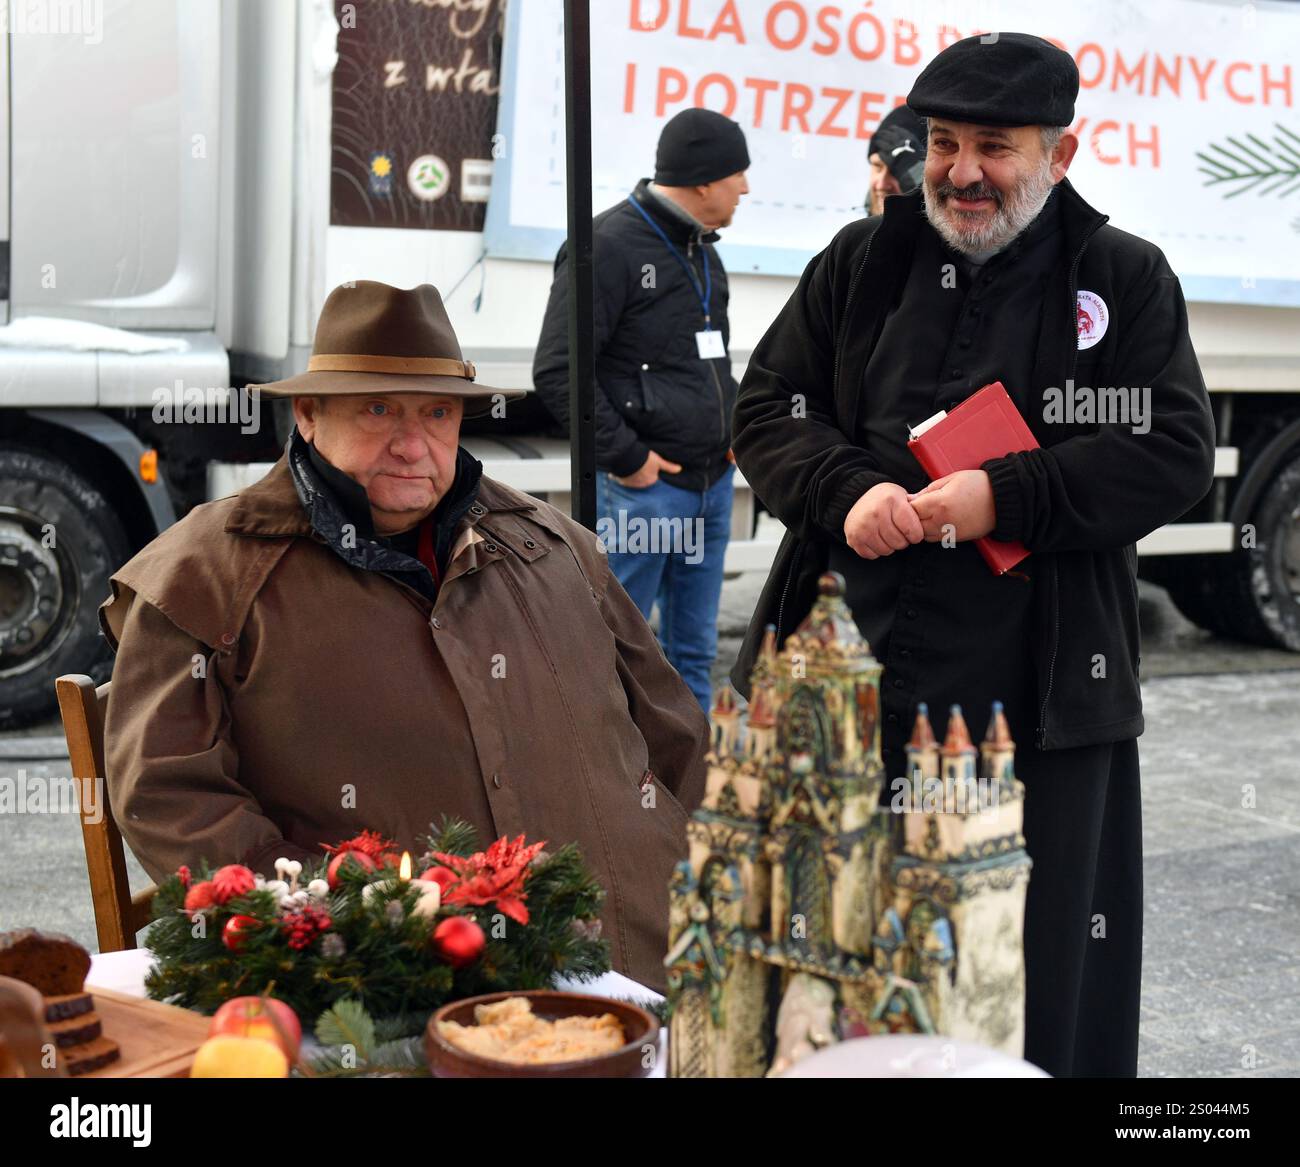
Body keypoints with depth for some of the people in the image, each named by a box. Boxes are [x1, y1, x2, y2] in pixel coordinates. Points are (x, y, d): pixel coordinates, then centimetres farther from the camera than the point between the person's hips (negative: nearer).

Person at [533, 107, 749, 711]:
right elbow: (557, 371, -17)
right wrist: (627, 458, -16)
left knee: (693, 651, 15)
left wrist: (733, 427, 12)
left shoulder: (702, 252, 15)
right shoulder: (608, 245, -12)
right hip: (640, 489, -8)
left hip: (712, 484, 8)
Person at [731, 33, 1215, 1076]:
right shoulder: (860, 263, 10)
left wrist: (1007, 498, -17)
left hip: (1037, 697, -2)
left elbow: (1175, 453, -5)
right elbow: (767, 408, 8)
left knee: (1037, 973, 7)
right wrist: (846, 491, -12)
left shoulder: (1124, 278, 3)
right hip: (849, 676, 3)